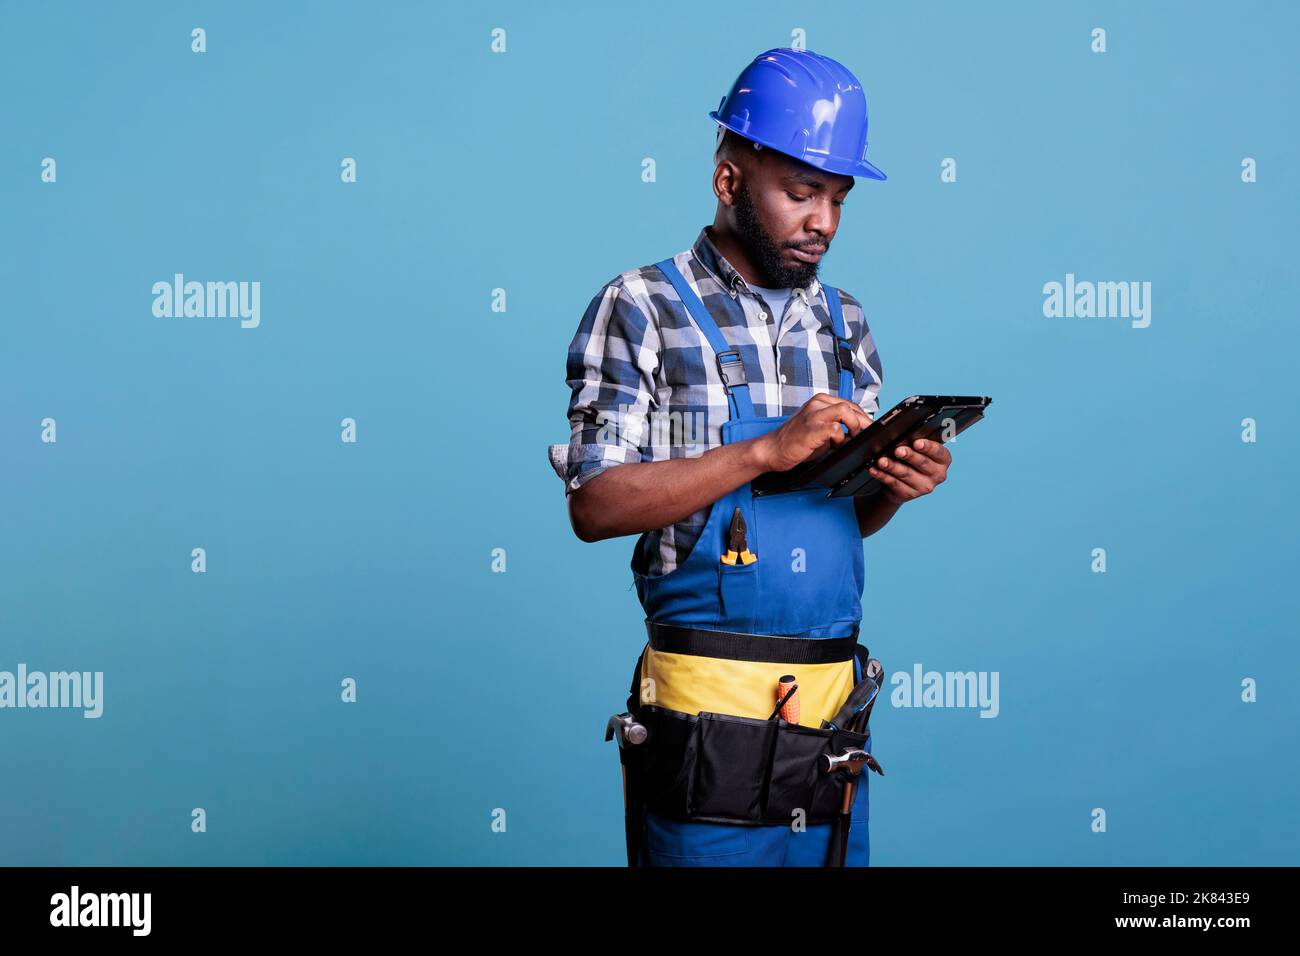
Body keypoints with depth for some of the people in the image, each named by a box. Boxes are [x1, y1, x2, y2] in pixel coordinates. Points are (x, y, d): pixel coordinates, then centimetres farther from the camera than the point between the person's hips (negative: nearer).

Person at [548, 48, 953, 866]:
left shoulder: (843, 320, 12)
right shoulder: (642, 309, -6)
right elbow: (595, 506, -14)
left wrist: (894, 485, -6)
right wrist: (768, 451, -21)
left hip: (834, 705, 5)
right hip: (710, 711, -5)